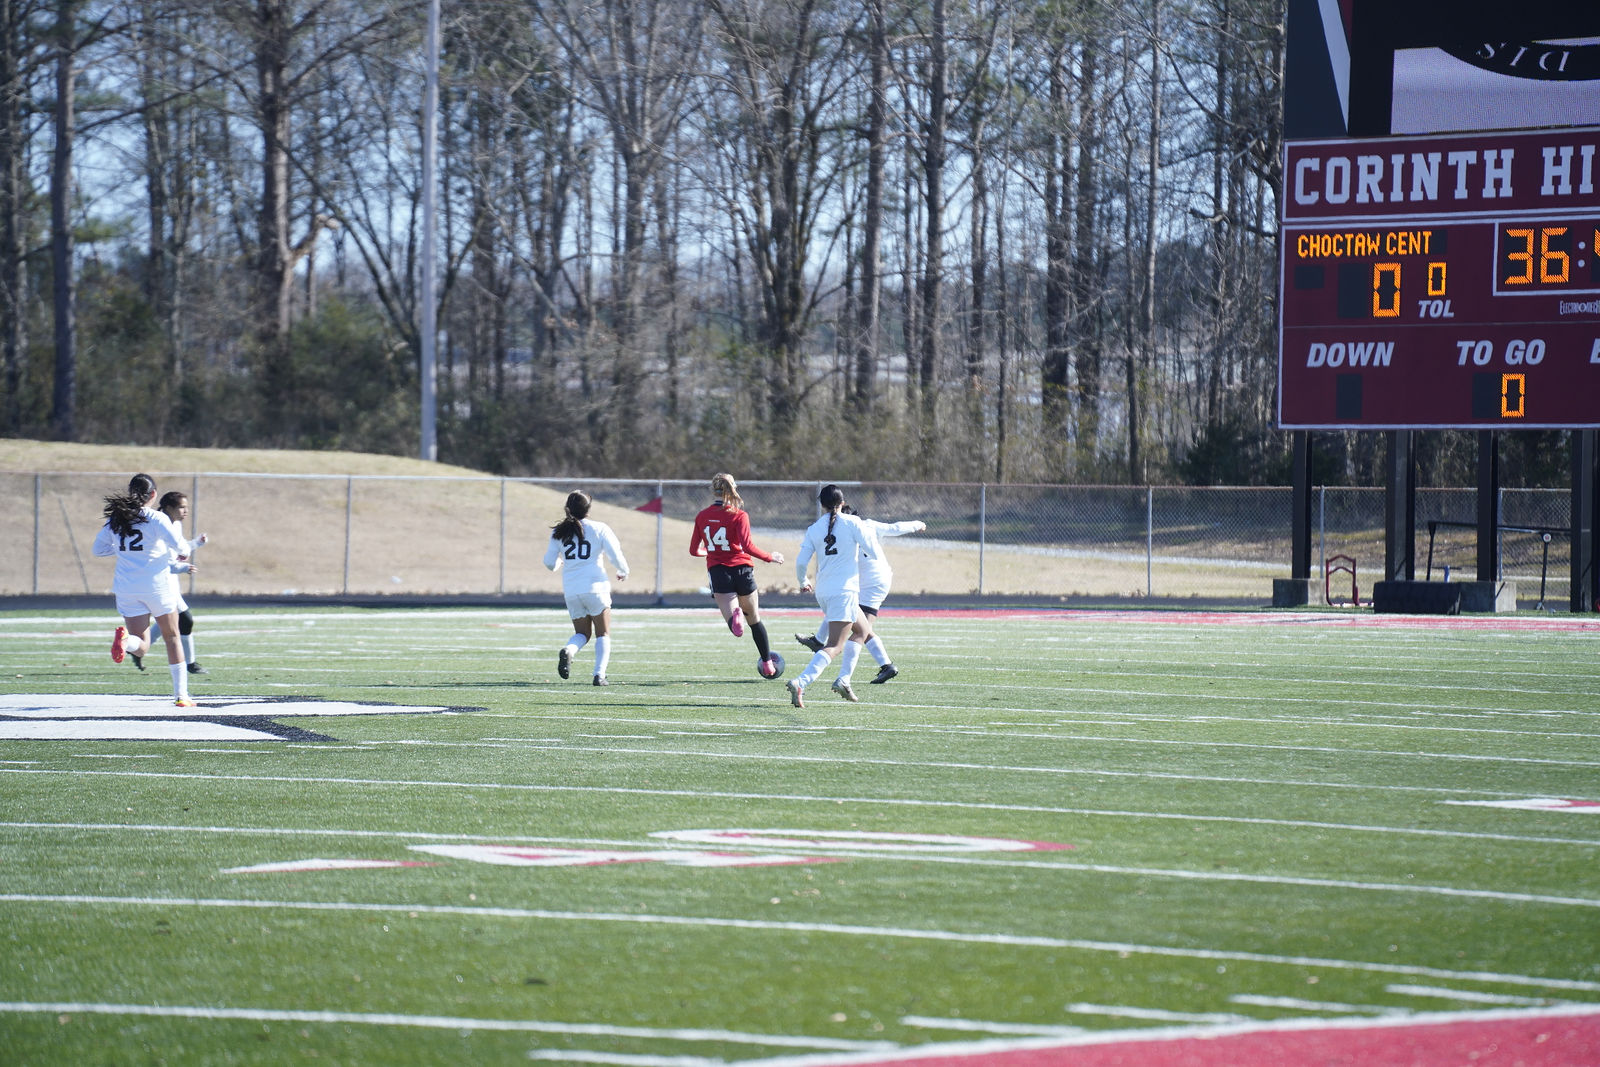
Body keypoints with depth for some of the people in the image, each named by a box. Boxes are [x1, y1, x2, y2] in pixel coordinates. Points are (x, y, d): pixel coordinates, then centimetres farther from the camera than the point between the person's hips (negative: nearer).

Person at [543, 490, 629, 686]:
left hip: (571, 590, 3)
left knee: (582, 633, 15)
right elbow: (616, 555, -4)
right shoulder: (599, 529, -3)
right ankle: (599, 674, -7)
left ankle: (568, 650, -17)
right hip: (595, 587, -3)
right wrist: (623, 572, 17)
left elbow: (549, 562, 10)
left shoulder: (558, 532, 5)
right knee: (603, 634, 8)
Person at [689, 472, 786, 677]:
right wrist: (770, 557, -3)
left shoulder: (702, 516, 7)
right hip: (742, 568, -1)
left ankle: (734, 615, -44)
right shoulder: (739, 516, -5)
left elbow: (694, 550, 12)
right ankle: (768, 663, 25)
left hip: (717, 572, 1)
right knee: (754, 620, 19)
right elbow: (747, 546, -16)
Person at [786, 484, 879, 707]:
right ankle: (800, 683, -28)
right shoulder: (851, 523, -4)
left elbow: (801, 562, 1)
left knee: (863, 629, 25)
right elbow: (874, 553, -3)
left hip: (823, 593, 6)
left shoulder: (814, 529, 6)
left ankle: (844, 678, 14)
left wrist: (803, 582, 21)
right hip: (844, 591, -6)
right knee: (834, 646, -10)